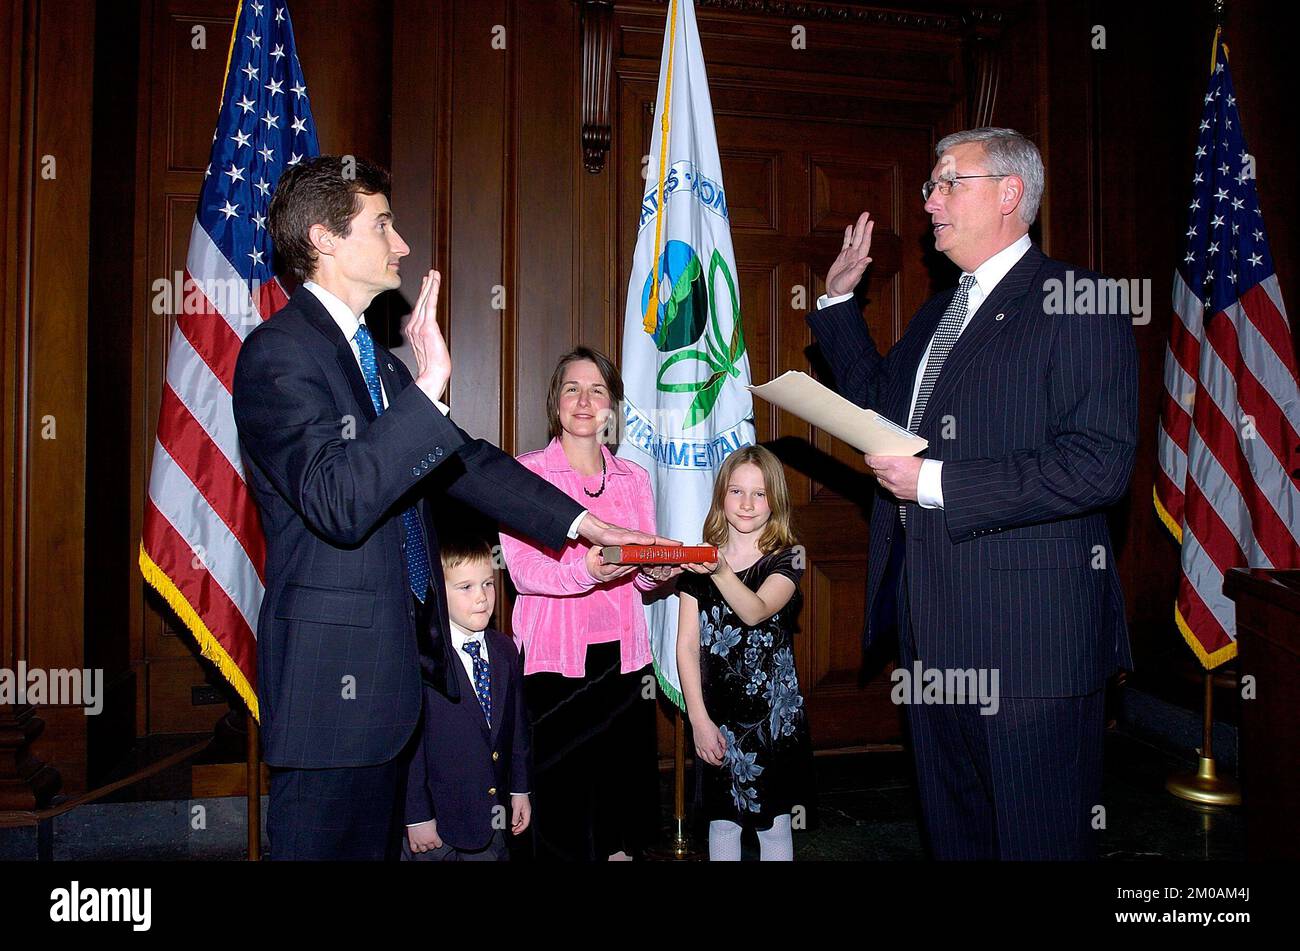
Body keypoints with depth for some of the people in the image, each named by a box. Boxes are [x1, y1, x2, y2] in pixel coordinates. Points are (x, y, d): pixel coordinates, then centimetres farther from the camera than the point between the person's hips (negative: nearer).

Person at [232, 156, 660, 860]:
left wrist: (582, 523, 10)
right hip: (332, 670, -9)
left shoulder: (374, 354, 14)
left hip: (388, 665, 9)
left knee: (377, 841, 19)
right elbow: (336, 501, -27)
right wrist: (427, 388, -33)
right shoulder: (278, 352, -15)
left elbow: (461, 458, 15)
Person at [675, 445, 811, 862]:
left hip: (774, 713, -1)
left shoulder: (787, 558, -5)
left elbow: (756, 611, -25)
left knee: (774, 824, 9)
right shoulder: (699, 560, 0)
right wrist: (699, 719, -8)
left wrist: (720, 571, -43)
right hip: (718, 715, 1)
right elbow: (687, 646, -2)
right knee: (722, 822, 11)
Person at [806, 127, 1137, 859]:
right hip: (932, 626, 8)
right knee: (953, 826, 20)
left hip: (1030, 631, -8)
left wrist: (935, 483, -21)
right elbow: (876, 400, 29)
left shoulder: (1078, 303, -10)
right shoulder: (939, 314, 17)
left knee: (1037, 836, 7)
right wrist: (839, 301, 21)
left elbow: (1101, 464, -20)